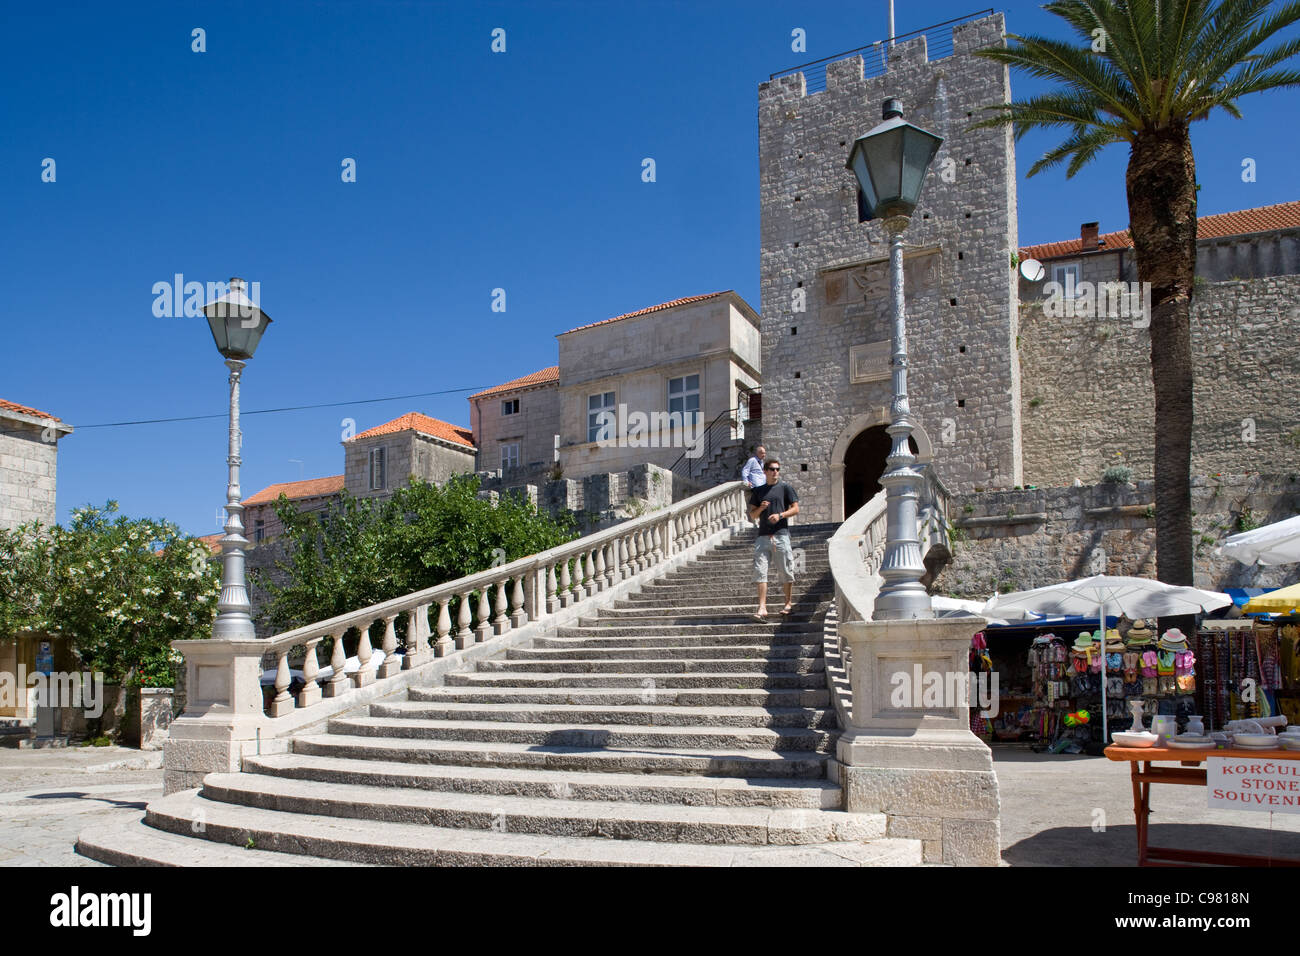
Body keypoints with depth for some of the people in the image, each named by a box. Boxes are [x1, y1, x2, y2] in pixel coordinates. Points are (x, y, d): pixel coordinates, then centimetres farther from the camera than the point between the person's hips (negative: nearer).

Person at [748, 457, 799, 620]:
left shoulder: (785, 488, 7)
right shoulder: (758, 491, 15)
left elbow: (795, 509, 3)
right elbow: (752, 516, 16)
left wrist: (780, 515, -12)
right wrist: (760, 508, -5)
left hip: (781, 534, -2)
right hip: (763, 536, 2)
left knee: (785, 571, 2)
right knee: (760, 571, -7)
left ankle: (788, 603, 16)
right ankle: (762, 608, -10)